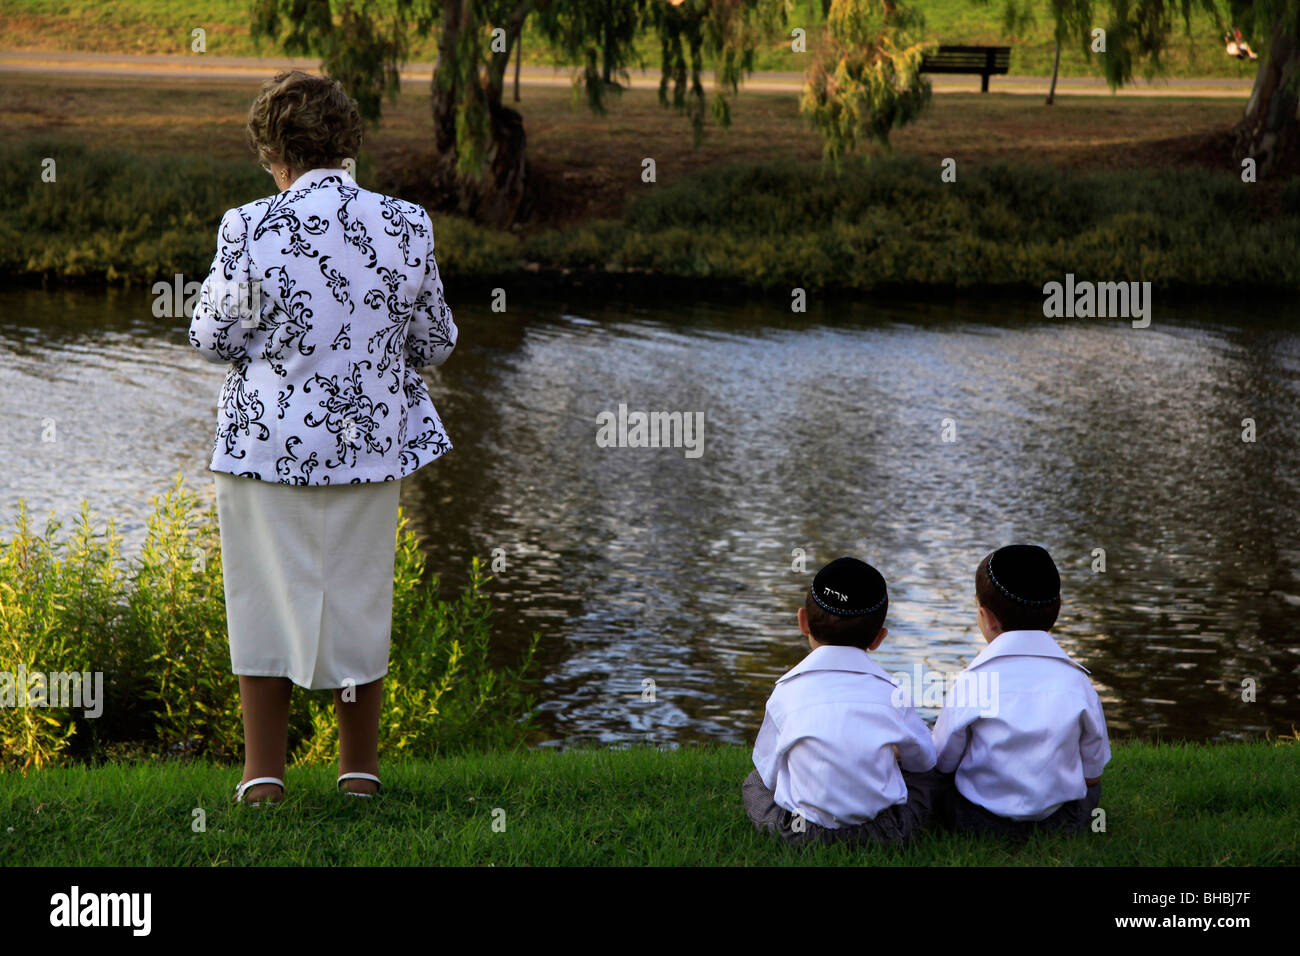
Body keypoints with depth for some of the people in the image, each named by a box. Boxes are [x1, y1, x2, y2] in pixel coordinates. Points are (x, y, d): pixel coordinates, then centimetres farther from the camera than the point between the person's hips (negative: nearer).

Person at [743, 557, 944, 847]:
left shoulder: (787, 693, -5)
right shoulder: (891, 693, -1)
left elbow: (769, 770, 4)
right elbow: (923, 757, 15)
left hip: (801, 834, -2)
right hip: (885, 833, 2)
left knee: (754, 782, 29)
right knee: (926, 774, 30)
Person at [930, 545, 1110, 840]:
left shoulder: (971, 682, -13)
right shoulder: (1077, 682, -7)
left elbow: (942, 763, -2)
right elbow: (1092, 774, 2)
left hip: (981, 821, -3)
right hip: (1063, 822, 3)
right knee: (1090, 788, 33)